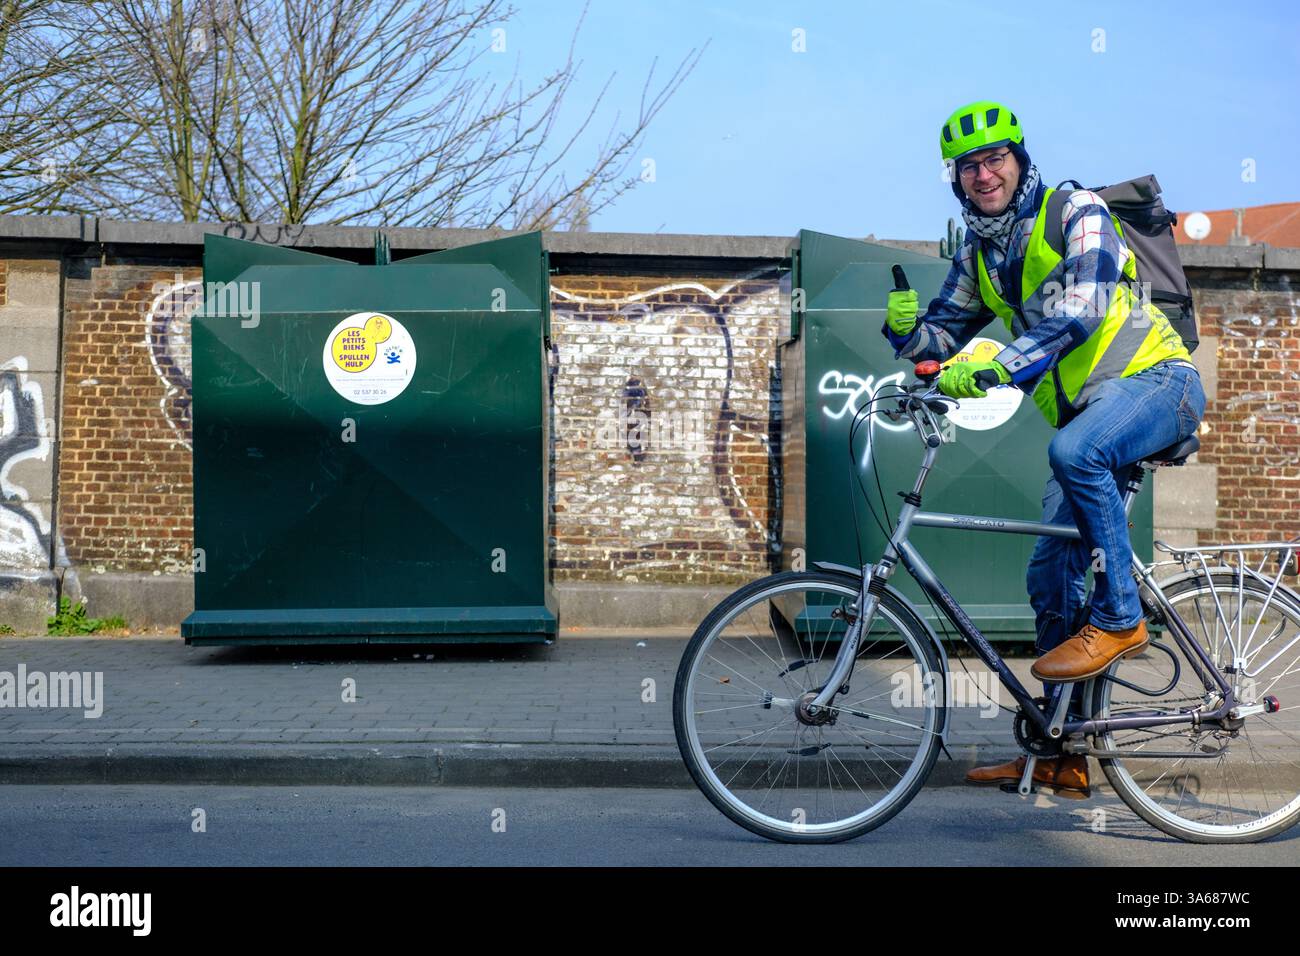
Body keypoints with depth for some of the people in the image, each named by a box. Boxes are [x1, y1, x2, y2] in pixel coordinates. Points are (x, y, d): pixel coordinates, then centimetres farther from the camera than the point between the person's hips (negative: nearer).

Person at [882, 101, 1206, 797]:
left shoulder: (1077, 214, -11)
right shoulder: (977, 257, 10)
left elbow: (1075, 313, -26)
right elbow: (944, 337, 9)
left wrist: (996, 369, -38)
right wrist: (907, 328, -14)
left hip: (1154, 380, -7)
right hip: (1087, 412, 7)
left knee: (1075, 451, -39)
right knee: (1051, 577, 1)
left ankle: (1119, 617, -22)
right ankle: (1061, 751, 10)